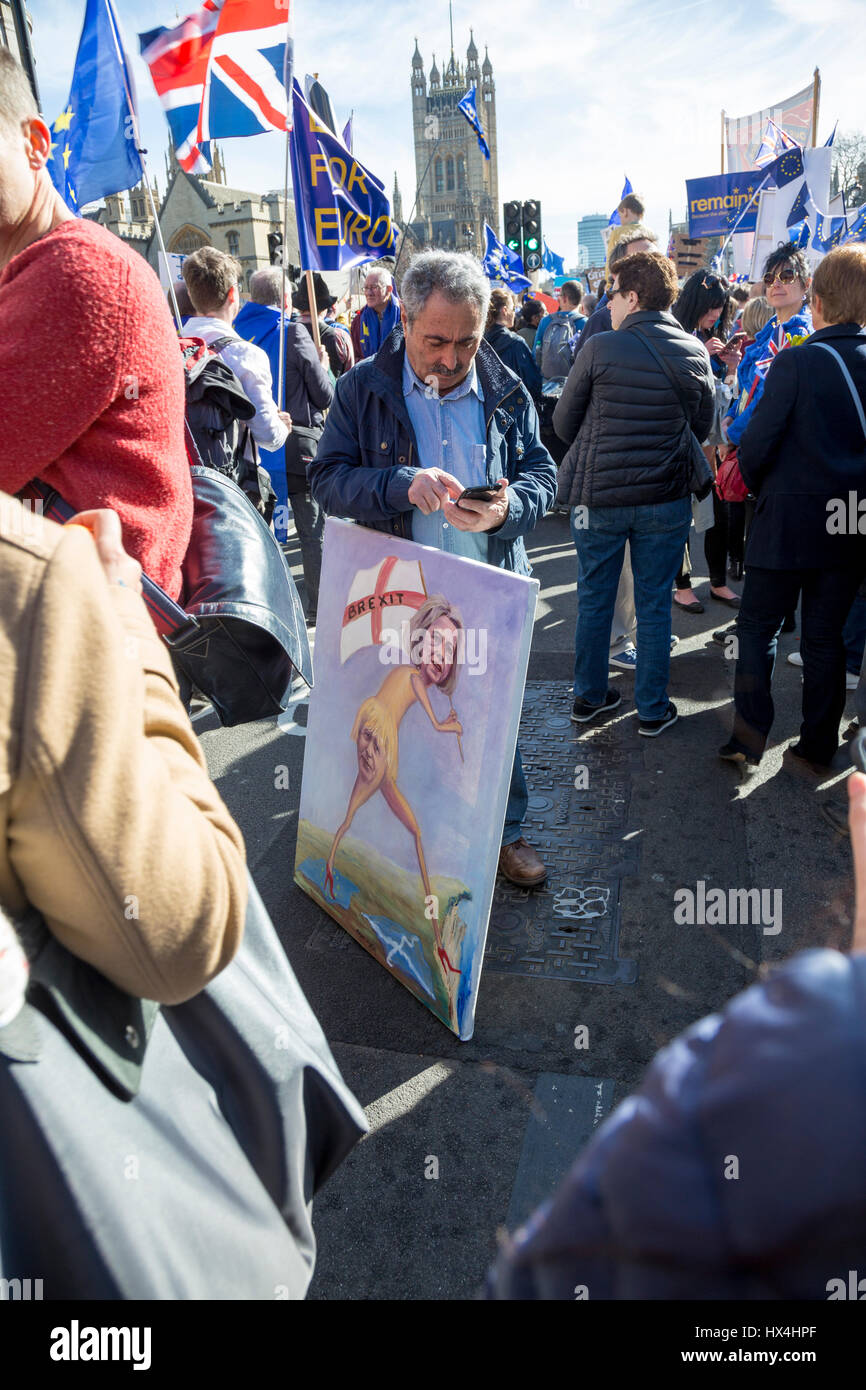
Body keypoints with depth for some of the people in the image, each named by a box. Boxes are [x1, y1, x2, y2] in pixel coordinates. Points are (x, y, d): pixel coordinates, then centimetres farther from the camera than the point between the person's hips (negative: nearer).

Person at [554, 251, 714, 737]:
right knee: (655, 605, 10)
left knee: (595, 601, 13)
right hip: (667, 500, 2)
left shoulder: (600, 348, -10)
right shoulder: (696, 353, -1)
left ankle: (590, 697, 26)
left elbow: (564, 422, -1)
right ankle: (653, 709, 20)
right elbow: (703, 427, 9)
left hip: (599, 496, -1)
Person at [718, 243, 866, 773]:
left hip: (788, 523, -4)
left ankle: (750, 736, 8)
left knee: (759, 629, 9)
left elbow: (756, 443, -13)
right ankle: (817, 749, 20)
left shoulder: (797, 362, -13)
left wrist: (759, 487, 6)